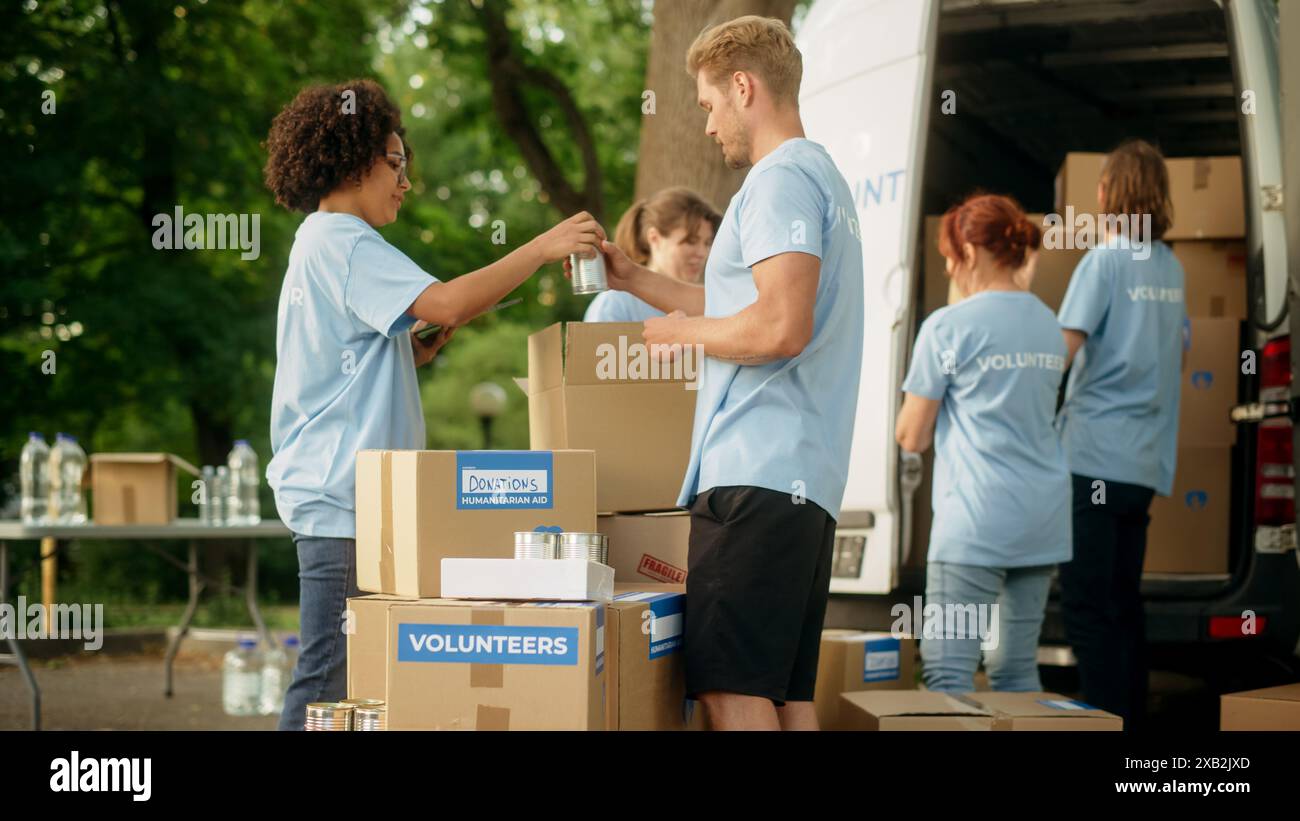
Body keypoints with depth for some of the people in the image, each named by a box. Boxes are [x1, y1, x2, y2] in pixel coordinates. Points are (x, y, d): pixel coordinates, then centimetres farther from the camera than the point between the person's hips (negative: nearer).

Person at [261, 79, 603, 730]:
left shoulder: (320, 243, 24)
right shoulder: (340, 240, -9)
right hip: (340, 498, -11)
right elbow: (444, 302, -22)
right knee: (332, 675, -12)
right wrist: (542, 248, -16)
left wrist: (429, 340, 9)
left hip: (337, 494, 11)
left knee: (334, 673, 8)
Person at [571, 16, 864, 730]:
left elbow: (780, 328, -22)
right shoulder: (823, 178, 24)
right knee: (787, 692, 8)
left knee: (729, 685, -13)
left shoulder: (781, 181, -9)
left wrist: (682, 331, -5)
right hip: (807, 482, 11)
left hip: (757, 479, -11)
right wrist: (635, 280, 33)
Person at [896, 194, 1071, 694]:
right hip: (1043, 521, 7)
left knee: (948, 670, -6)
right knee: (1017, 671, 11)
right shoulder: (1050, 328, 12)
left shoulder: (947, 328, -7)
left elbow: (911, 439, -2)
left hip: (975, 523, -7)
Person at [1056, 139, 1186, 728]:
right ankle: (1132, 721, 15)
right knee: (1124, 603, 13)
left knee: (1089, 607, -6)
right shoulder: (1170, 267, 13)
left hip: (1095, 454, -7)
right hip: (1146, 459, 7)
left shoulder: (1103, 262, -9)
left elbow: (1062, 349, -16)